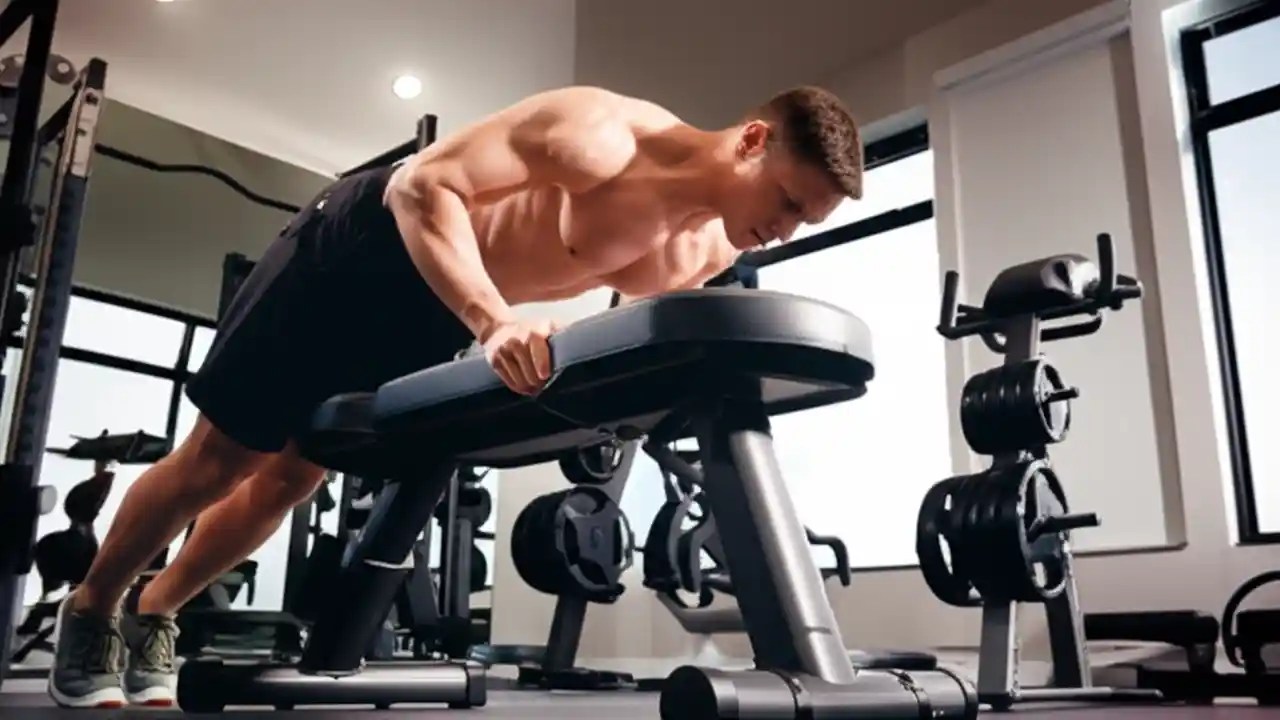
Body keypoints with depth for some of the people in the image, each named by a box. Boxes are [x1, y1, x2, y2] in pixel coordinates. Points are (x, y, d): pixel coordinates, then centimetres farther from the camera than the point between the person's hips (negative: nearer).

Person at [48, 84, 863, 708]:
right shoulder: (601, 133, -33)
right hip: (362, 247, -6)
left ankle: (153, 619, 37)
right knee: (217, 463, 5)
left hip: (435, 313, 7)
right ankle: (91, 611, 31)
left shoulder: (709, 257, -10)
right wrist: (492, 320, -45)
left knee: (290, 480, 15)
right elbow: (422, 186, -33)